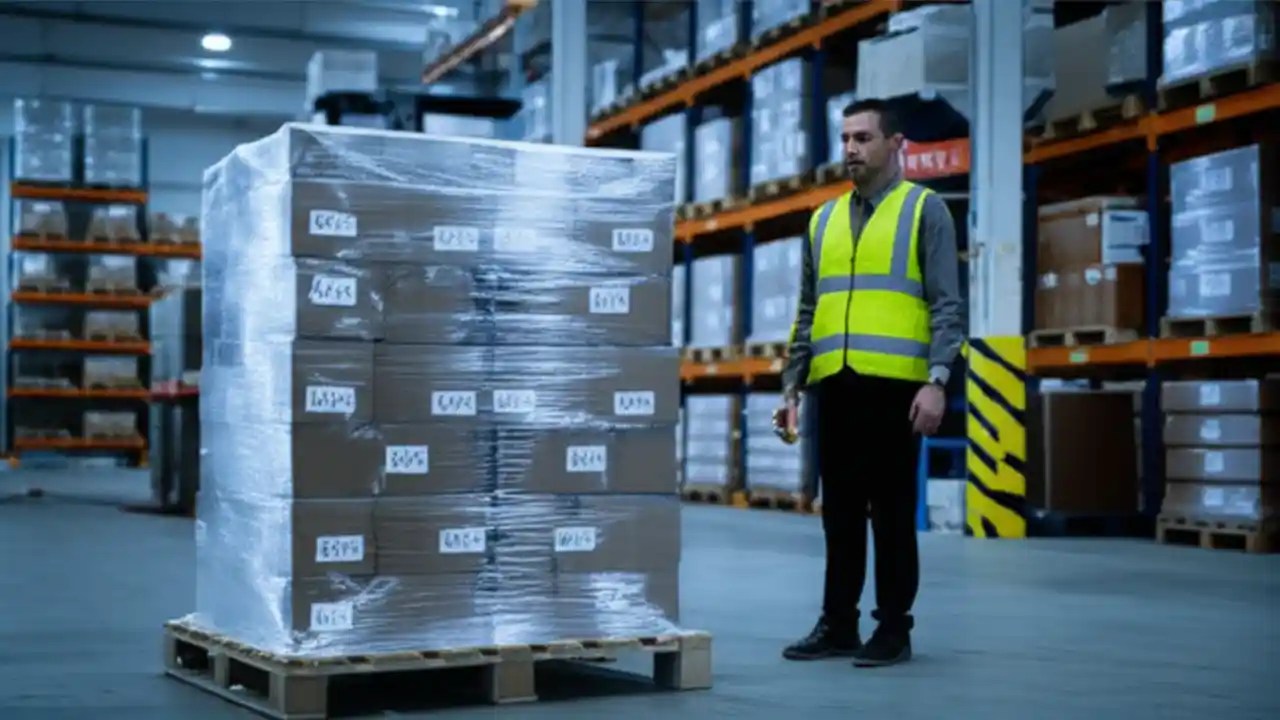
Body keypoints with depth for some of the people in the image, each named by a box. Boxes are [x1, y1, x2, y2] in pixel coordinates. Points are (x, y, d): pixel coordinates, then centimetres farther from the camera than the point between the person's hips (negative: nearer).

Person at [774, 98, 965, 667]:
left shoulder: (925, 209, 2)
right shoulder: (824, 220, 17)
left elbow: (947, 306, -5)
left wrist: (937, 380, -15)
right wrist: (790, 387, 12)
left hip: (894, 384, -5)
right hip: (834, 385, 5)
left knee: (892, 510, 1)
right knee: (839, 511, 9)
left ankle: (894, 629, 10)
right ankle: (837, 625, 17)